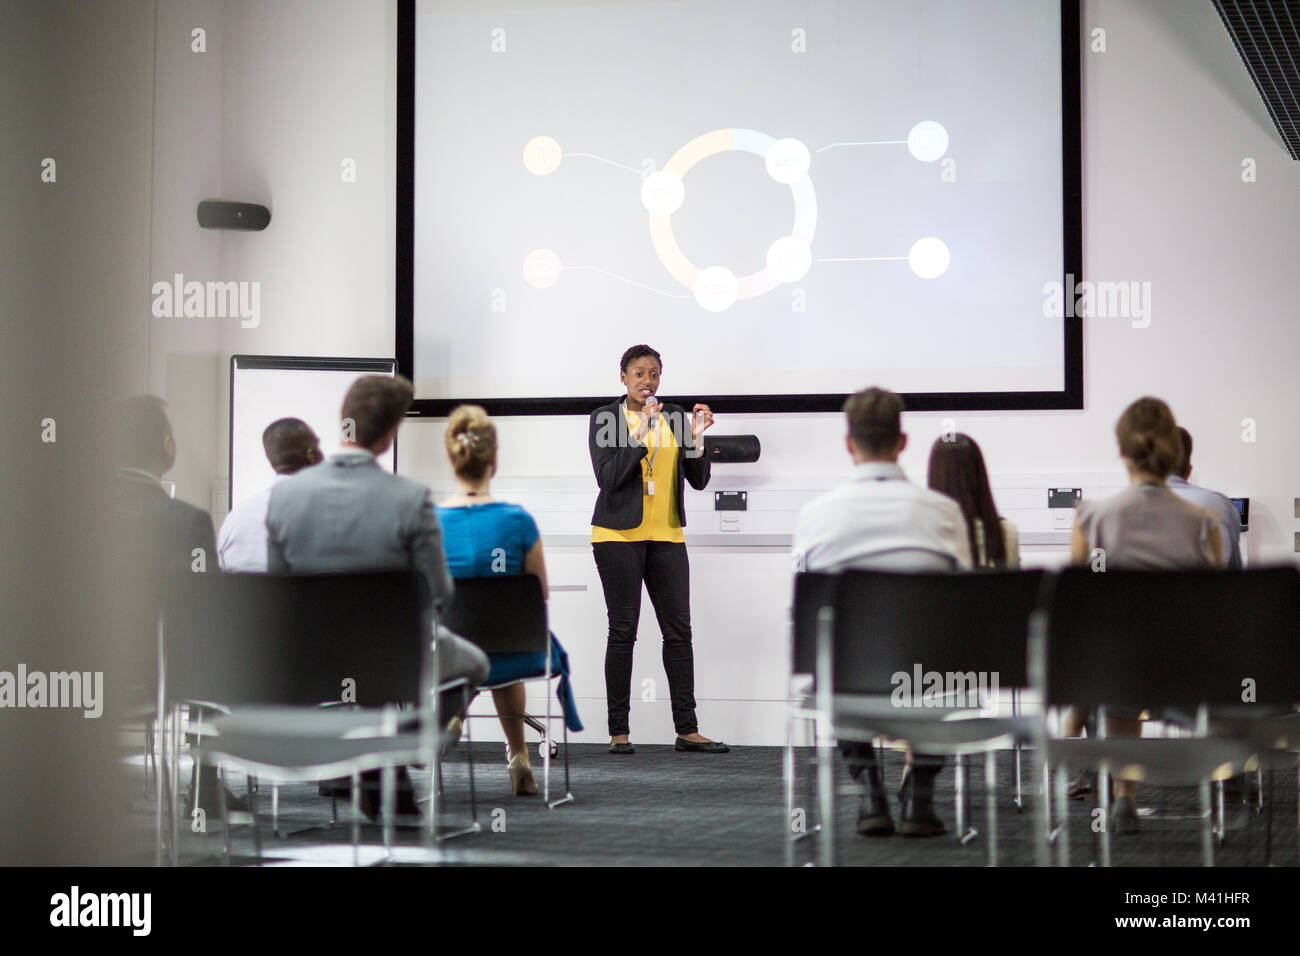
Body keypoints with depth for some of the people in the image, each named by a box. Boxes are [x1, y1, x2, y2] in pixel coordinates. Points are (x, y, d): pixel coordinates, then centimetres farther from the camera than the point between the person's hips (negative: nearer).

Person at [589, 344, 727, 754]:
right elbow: (608, 477, -13)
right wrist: (641, 434, -20)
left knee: (679, 629, -1)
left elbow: (698, 480, 6)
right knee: (623, 630, -2)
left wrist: (695, 439, -10)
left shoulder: (675, 416, 9)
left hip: (666, 535, 4)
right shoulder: (606, 418, 0)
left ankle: (687, 730, 2)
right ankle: (619, 732, 3)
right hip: (619, 535, -3)